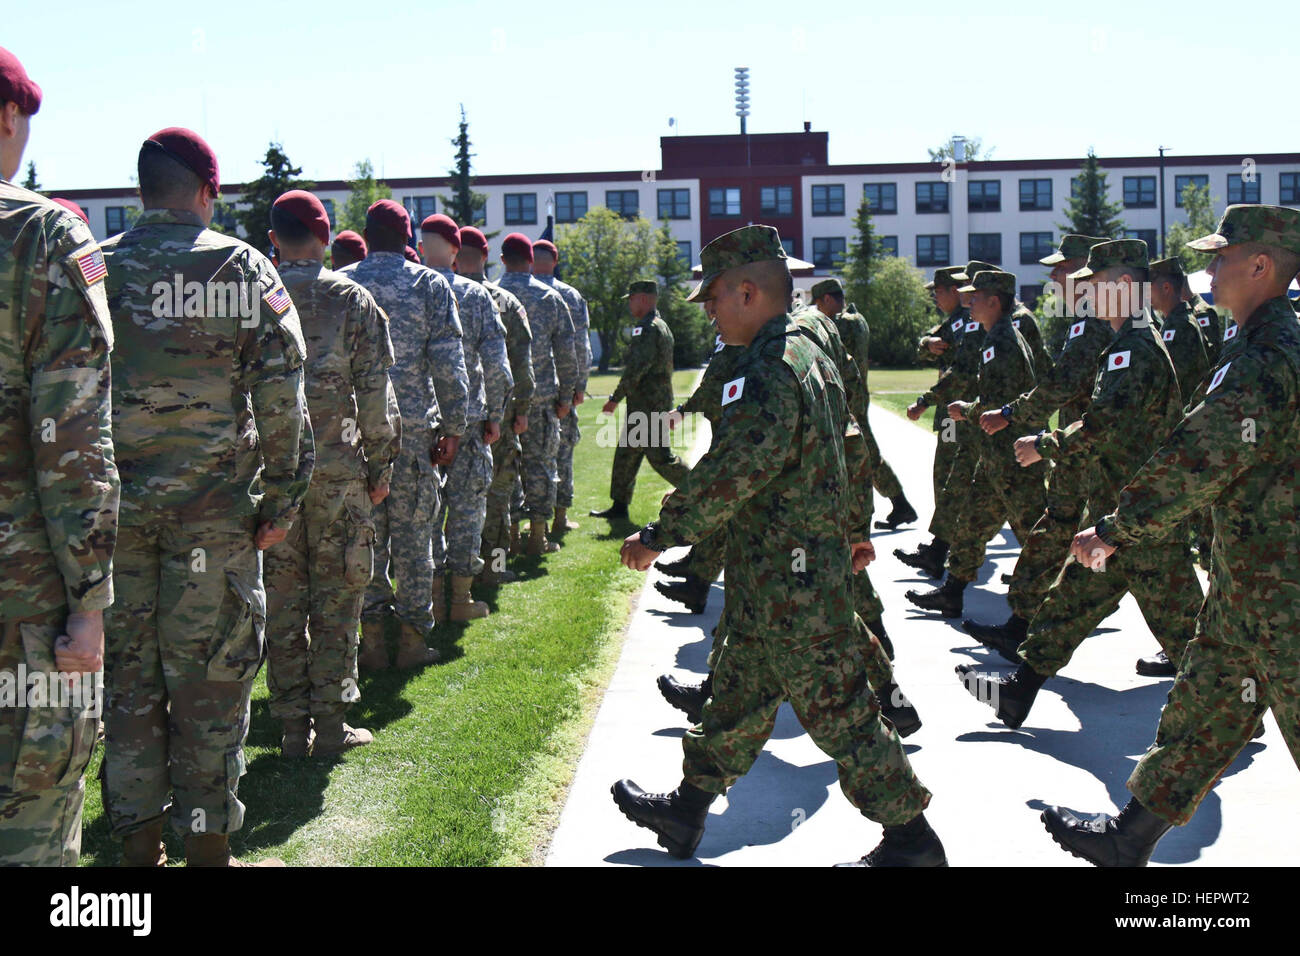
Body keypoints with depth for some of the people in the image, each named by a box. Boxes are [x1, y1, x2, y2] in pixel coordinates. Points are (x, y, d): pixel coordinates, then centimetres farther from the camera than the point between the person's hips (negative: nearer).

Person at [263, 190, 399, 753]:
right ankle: (330, 725, 8)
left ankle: (293, 727, 12)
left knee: (281, 597, 8)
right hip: (338, 467, -2)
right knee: (336, 594, 5)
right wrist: (381, 464, 4)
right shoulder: (353, 300, -1)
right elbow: (376, 391, -3)